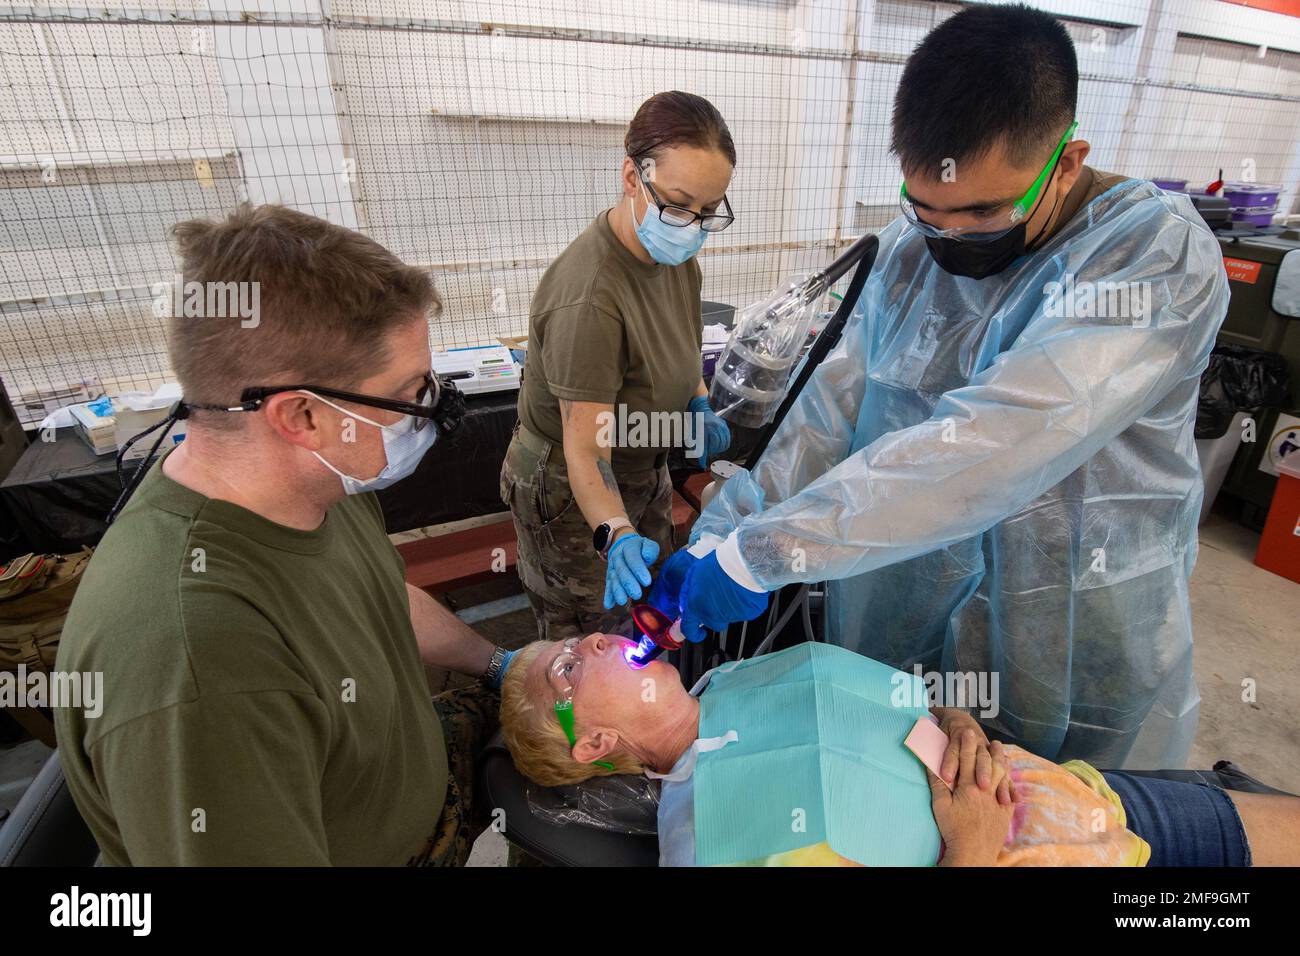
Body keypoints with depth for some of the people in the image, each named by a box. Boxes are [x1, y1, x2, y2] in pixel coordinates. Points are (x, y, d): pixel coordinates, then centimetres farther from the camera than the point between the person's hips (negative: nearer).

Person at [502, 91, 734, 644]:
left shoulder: (675, 253, -6)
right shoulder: (589, 296, -34)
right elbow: (586, 455, -32)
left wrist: (699, 406, -3)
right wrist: (617, 534, -48)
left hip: (642, 473, 8)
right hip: (571, 494, -8)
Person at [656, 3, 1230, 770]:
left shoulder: (1159, 251, -19)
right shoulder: (910, 247, -3)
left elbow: (998, 441, -33)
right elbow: (831, 412, -6)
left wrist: (764, 549, -33)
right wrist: (715, 538, -14)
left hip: (1075, 665, -3)